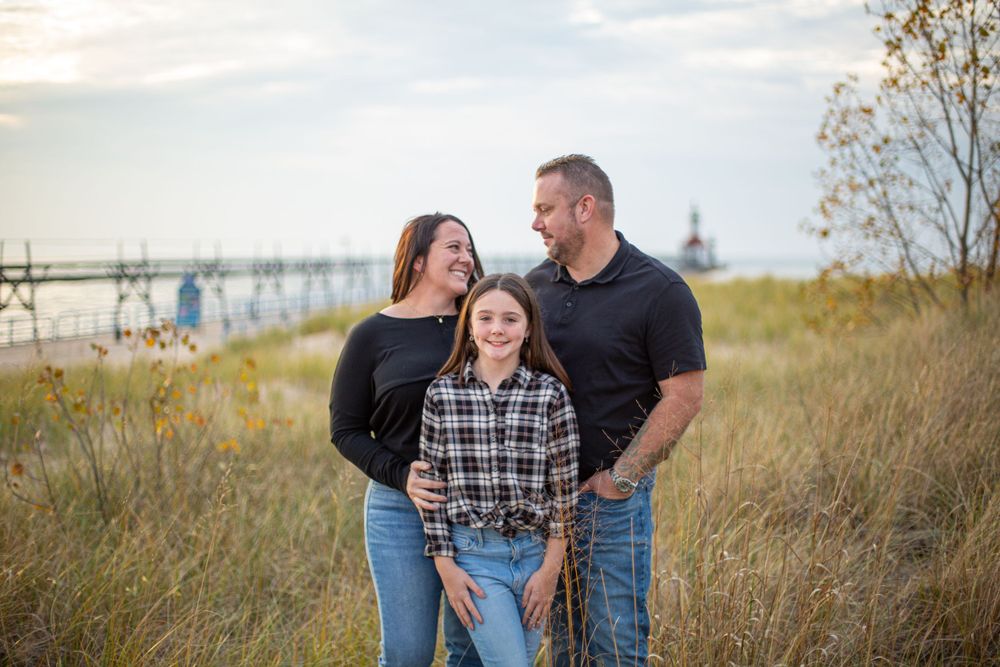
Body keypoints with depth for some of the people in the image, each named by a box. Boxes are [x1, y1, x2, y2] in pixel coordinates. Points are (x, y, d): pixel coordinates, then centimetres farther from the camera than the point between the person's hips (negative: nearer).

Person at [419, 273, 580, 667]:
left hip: (535, 551, 2)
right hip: (472, 552, -1)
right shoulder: (442, 394, -2)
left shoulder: (550, 392, -3)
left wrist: (550, 568, -3)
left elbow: (564, 483, -1)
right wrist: (445, 566, -2)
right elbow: (431, 483, 2)